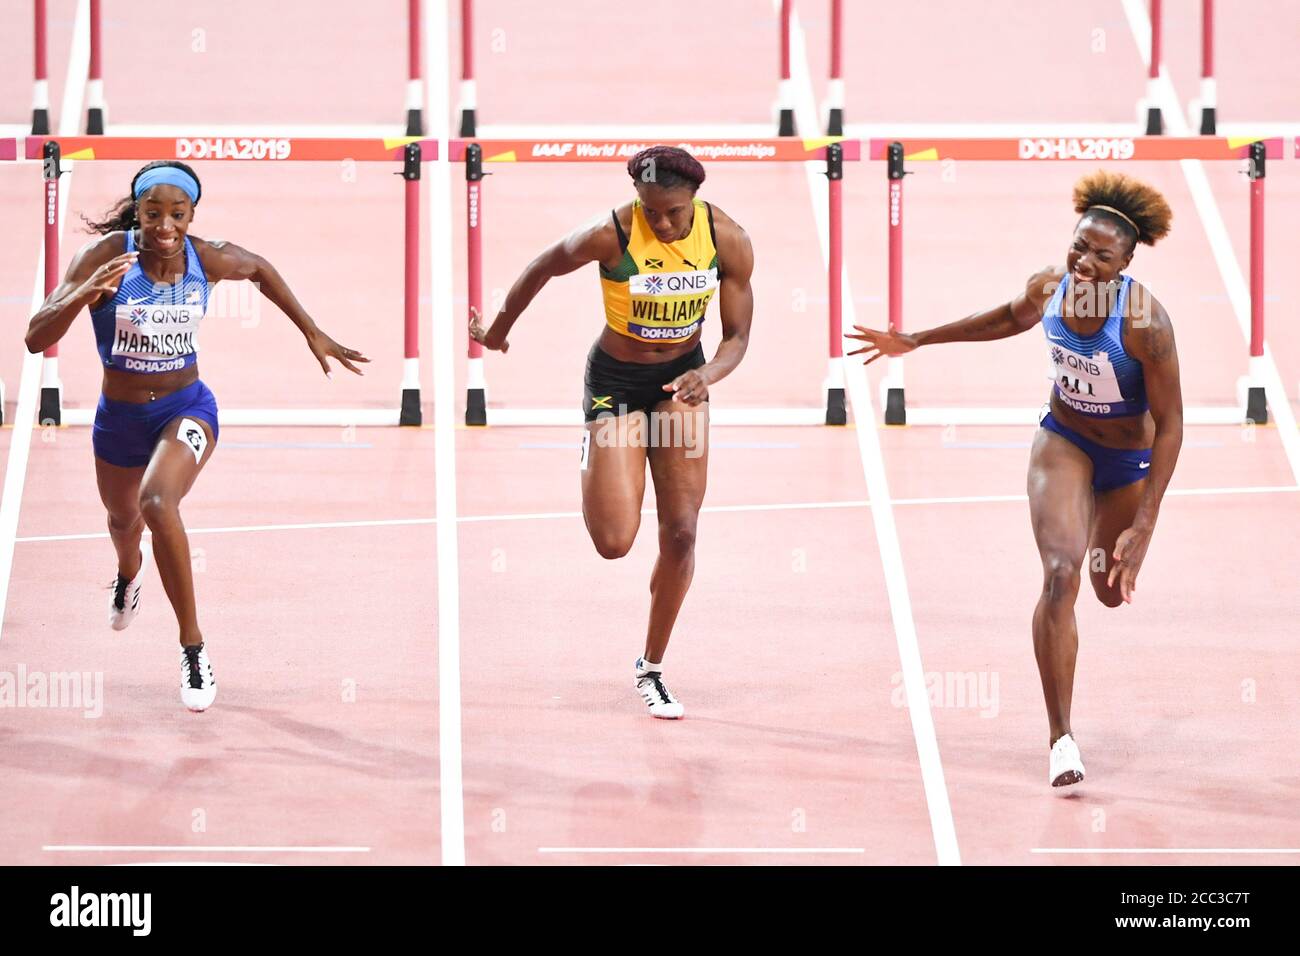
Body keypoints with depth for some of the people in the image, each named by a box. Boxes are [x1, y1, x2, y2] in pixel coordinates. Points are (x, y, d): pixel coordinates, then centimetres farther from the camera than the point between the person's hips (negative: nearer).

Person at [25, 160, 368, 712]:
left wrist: (313, 334, 12)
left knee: (157, 503, -32)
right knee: (123, 519, 29)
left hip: (187, 408, -2)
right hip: (119, 418, 2)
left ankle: (193, 647, -19)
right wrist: (85, 294, -46)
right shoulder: (105, 257, -23)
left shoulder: (209, 259, -17)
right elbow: (36, 339, -29)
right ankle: (129, 573, 70)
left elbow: (260, 270, 9)